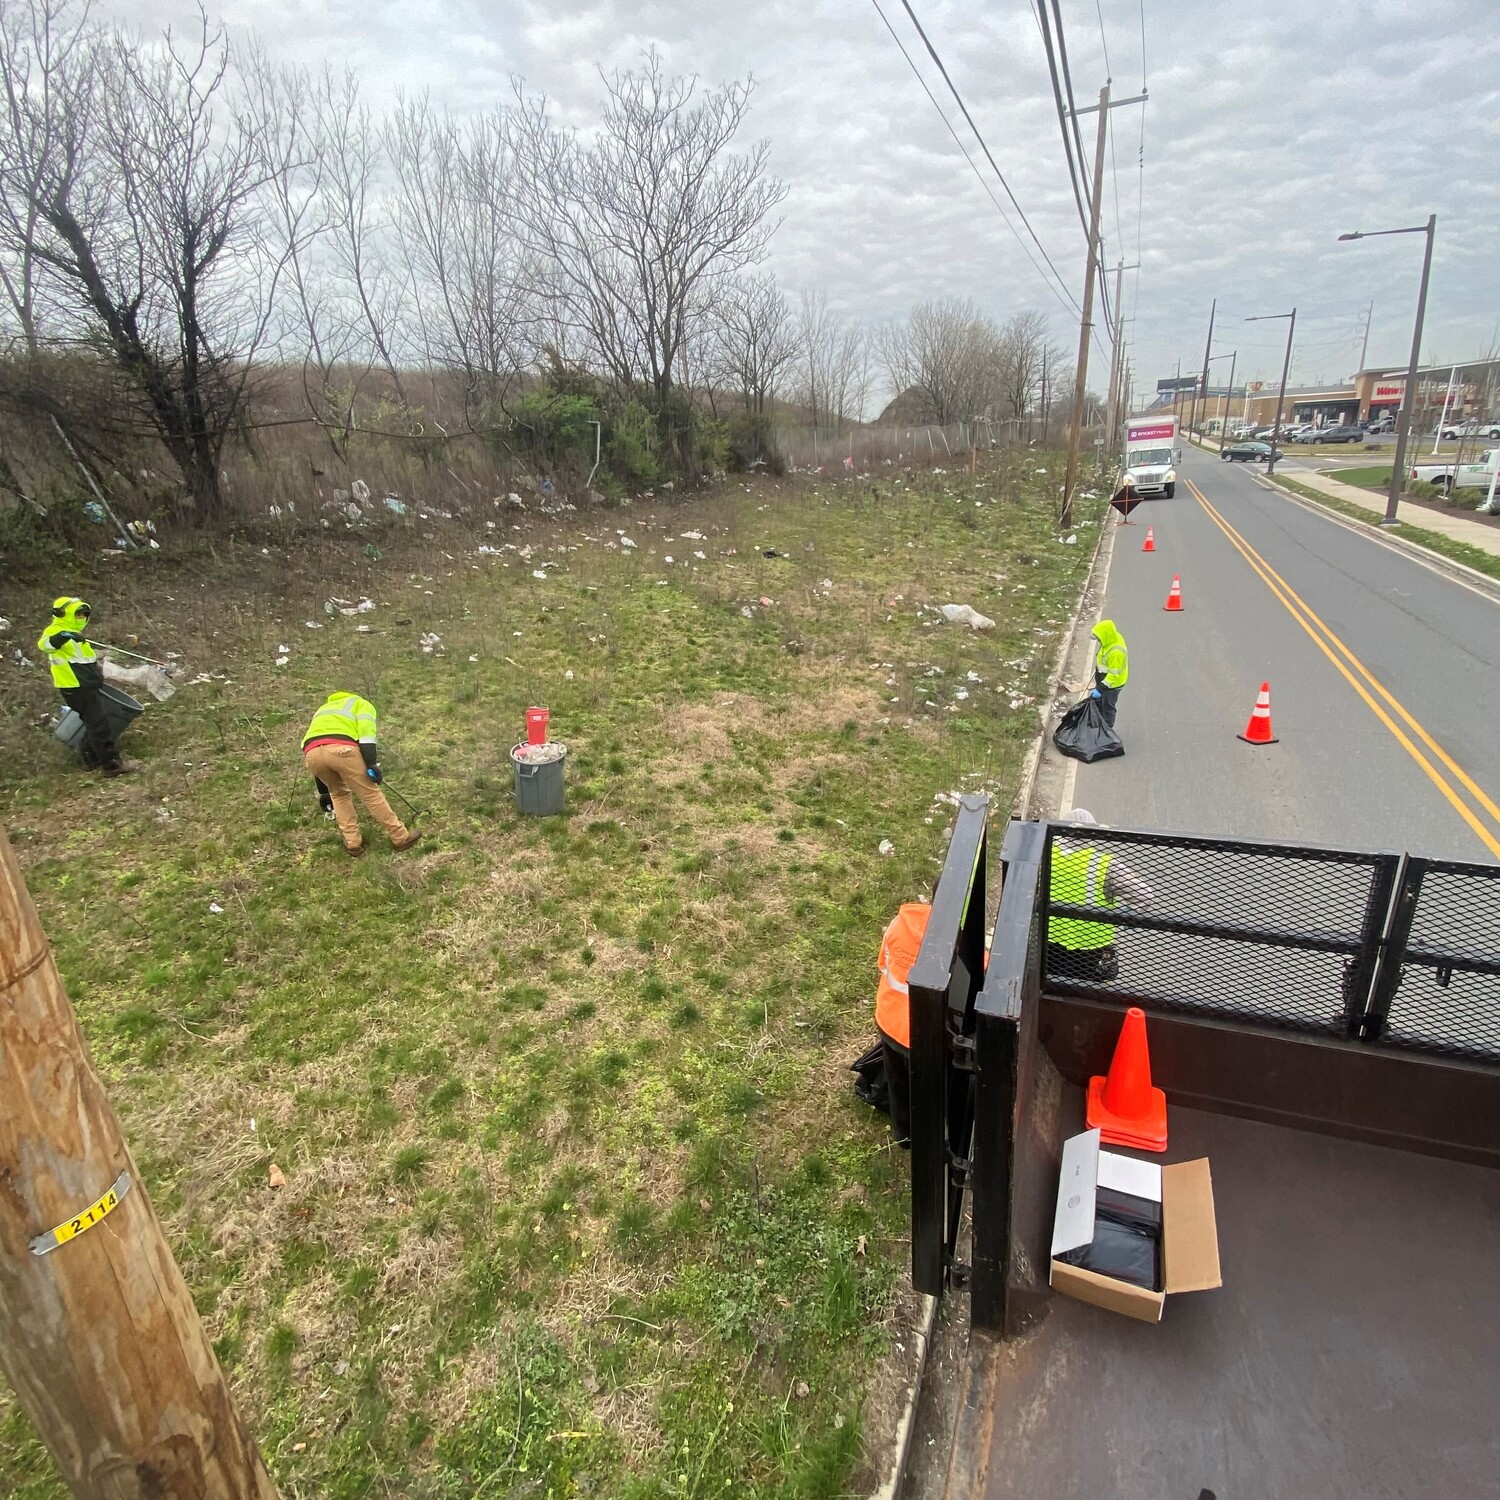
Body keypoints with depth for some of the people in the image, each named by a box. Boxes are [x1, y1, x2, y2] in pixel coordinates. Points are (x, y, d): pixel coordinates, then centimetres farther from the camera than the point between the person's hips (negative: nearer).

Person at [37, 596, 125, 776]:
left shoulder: (75, 634, 20)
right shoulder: (55, 631, -11)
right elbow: (44, 644, -36)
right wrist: (63, 636, -52)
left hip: (88, 686, 10)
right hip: (77, 687, -10)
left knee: (94, 722, 18)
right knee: (99, 723, -12)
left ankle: (92, 758, 30)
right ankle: (110, 764, -13)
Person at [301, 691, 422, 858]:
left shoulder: (323, 710, 45)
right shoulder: (362, 704, 29)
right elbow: (365, 729, 5)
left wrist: (323, 793, 47)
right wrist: (372, 763, -4)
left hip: (311, 753, 5)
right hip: (340, 748, -5)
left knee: (339, 794, 27)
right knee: (371, 793, 8)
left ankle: (352, 844, 23)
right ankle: (401, 837, 15)